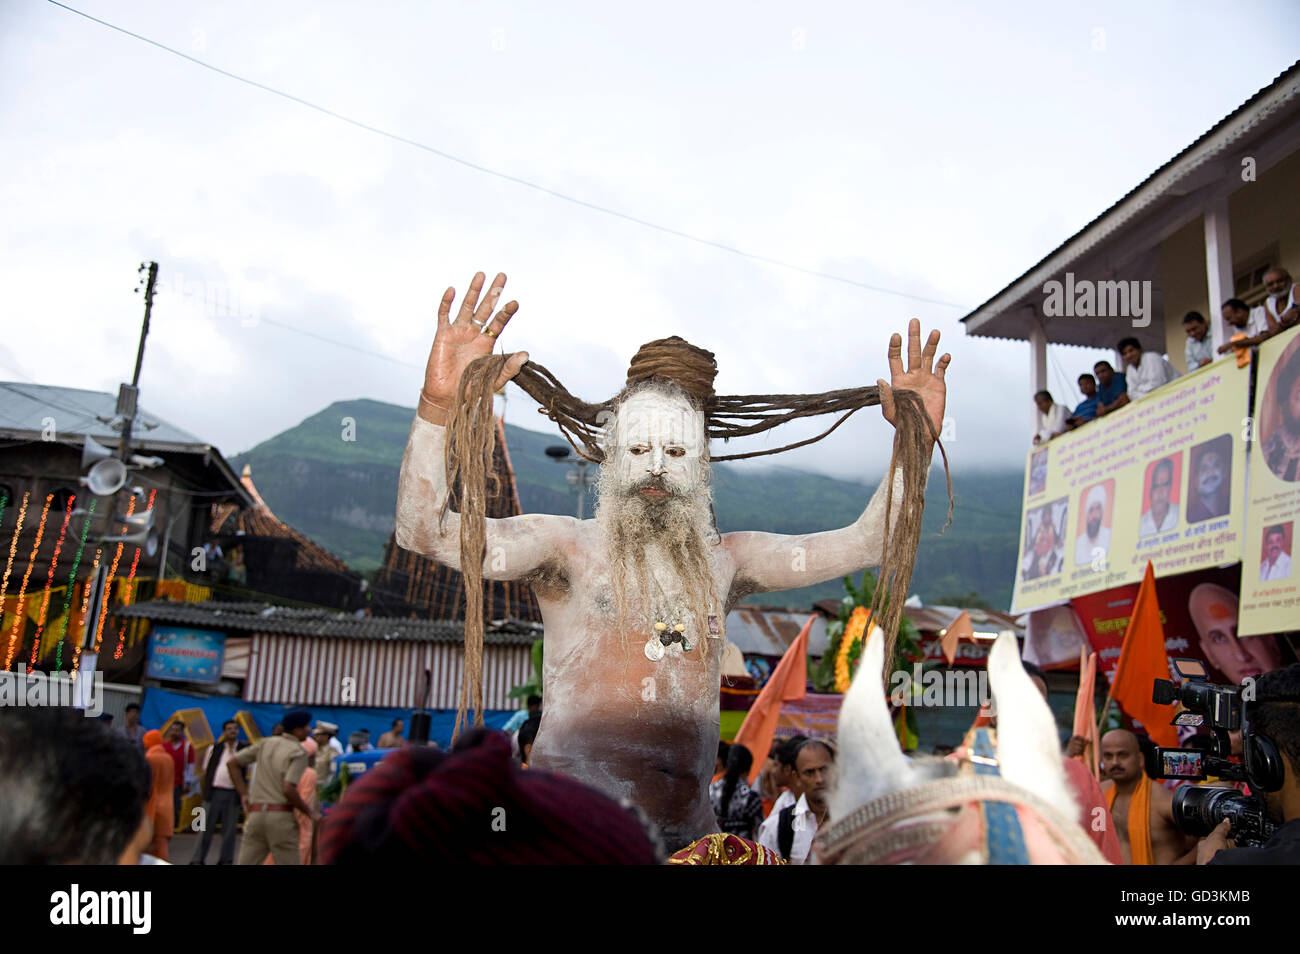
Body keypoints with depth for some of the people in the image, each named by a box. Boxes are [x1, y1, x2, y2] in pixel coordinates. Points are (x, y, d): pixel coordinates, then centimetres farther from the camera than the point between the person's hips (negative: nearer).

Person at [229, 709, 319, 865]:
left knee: (246, 862, 7)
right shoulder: (298, 752, -6)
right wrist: (309, 811, -5)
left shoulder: (265, 743, 13)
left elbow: (232, 762, 14)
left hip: (256, 813, 5)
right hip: (281, 815, -5)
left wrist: (244, 793, 16)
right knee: (289, 862, 3)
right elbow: (288, 789, -17)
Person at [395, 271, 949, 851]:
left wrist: (916, 442, -5)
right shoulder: (566, 548, -2)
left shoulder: (722, 561, 8)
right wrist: (440, 406, -29)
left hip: (690, 834, 5)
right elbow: (423, 532, -15)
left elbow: (871, 543, 7)